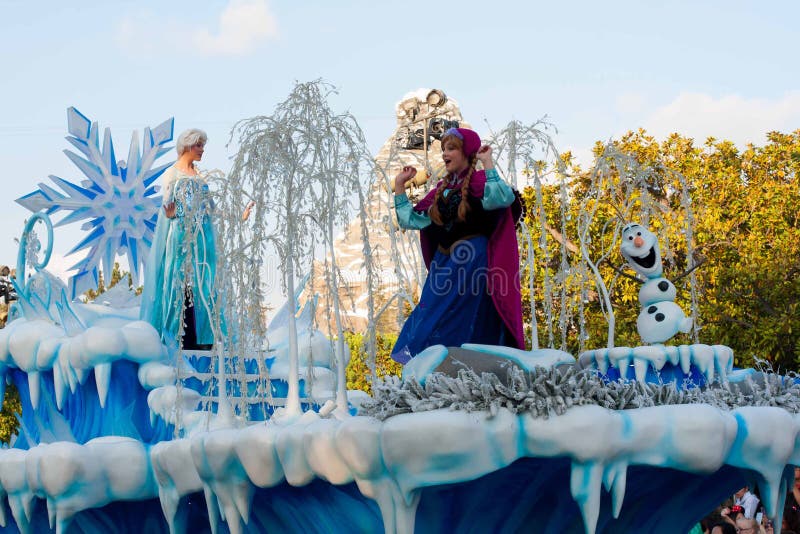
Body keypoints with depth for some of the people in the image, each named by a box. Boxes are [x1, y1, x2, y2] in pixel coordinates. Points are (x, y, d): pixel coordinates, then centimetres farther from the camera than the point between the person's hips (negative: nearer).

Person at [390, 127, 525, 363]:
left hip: (473, 264, -7)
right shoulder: (442, 190, 14)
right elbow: (410, 220, 14)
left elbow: (503, 199, -28)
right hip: (443, 265, 7)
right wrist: (399, 185, 12)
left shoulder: (479, 183, -5)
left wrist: (487, 163, -23)